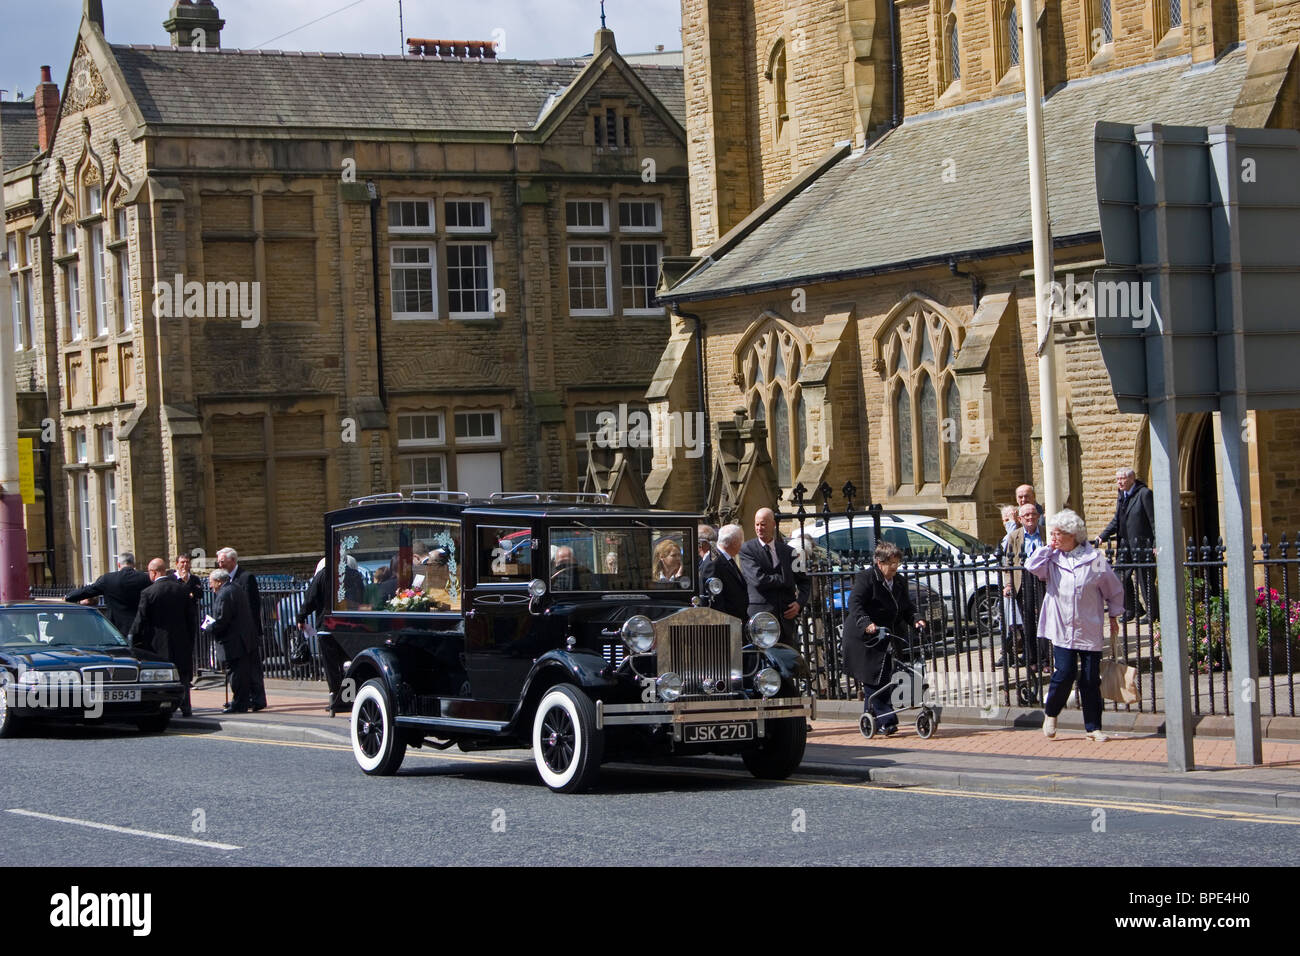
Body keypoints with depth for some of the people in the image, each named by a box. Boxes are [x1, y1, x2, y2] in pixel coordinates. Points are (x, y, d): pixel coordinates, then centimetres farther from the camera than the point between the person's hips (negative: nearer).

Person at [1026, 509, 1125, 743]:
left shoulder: (1094, 558, -3)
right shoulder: (1052, 559, 3)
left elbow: (1113, 589, 7)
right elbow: (1031, 566, -16)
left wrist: (1114, 616, 10)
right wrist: (1049, 548, -7)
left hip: (1089, 631, 0)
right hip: (1061, 629, 0)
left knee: (1091, 679, 2)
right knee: (1064, 674, -9)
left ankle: (1093, 727, 12)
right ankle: (1050, 714, 17)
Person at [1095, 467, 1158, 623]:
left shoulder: (1144, 494, -11)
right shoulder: (1122, 496, 13)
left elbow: (1153, 520, -13)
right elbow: (1117, 521, 20)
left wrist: (1156, 544, -17)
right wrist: (1102, 536, 10)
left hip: (1142, 545, -8)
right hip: (1126, 545, 8)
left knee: (1145, 580, -2)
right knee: (1122, 577, 8)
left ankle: (1152, 613, 9)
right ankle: (1132, 610, 21)